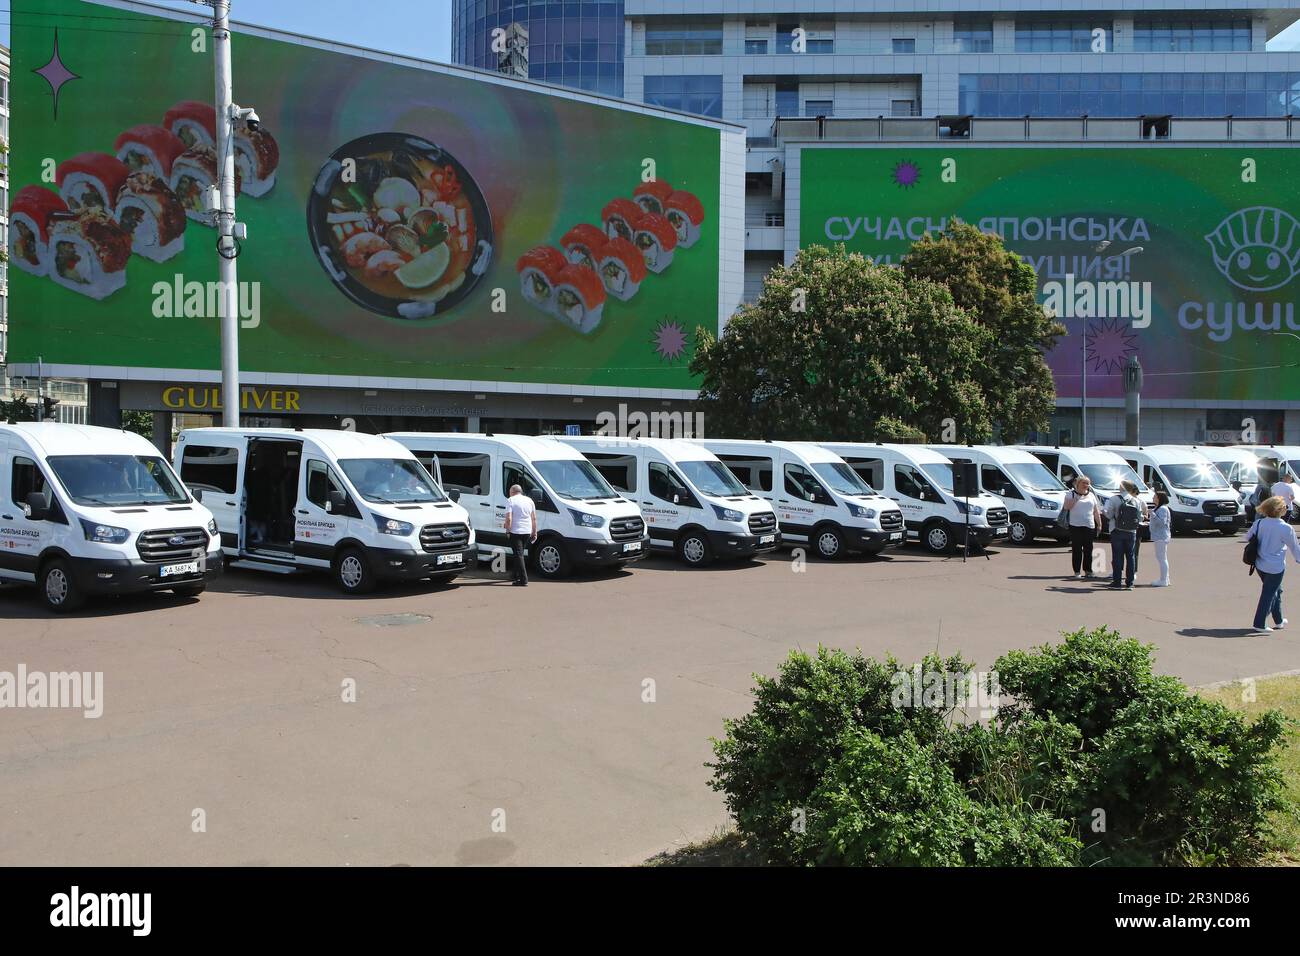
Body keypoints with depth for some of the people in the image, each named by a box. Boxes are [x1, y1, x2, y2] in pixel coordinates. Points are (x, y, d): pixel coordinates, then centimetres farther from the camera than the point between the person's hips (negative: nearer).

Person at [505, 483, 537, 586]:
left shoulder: (511, 501, -5)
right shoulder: (529, 500, 11)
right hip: (527, 531, 6)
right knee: (519, 554, 21)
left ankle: (523, 580, -13)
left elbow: (508, 519, -15)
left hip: (516, 531, -6)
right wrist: (535, 532, 16)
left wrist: (508, 531, -7)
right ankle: (517, 576, 30)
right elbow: (534, 518, 11)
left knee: (518, 555, -6)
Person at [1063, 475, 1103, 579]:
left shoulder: (1091, 495, 16)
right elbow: (1067, 507, -9)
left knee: (1088, 549, 4)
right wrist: (1076, 498, -15)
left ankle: (1088, 570, 11)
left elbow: (1096, 511, 18)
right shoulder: (1071, 494, 4)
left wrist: (1099, 524, 13)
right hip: (1076, 526, -3)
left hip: (1089, 526, 3)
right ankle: (1077, 571, 0)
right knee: (1077, 549, -4)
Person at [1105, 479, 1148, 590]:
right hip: (1131, 532, 2)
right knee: (1130, 557, 9)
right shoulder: (1137, 501, 0)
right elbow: (1140, 517, 2)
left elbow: (1108, 514, -10)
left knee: (1117, 556, 4)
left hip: (1117, 531, -2)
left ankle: (1116, 582, 4)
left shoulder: (1114, 499, -10)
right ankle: (1129, 583, 8)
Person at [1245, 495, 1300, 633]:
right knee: (1269, 594, 3)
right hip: (1276, 567, -6)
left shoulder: (1259, 523, -5)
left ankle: (1278, 621, 32)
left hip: (1260, 564, 6)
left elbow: (1248, 537, 10)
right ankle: (1259, 625, 4)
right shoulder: (1286, 528, -17)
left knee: (1276, 591, 23)